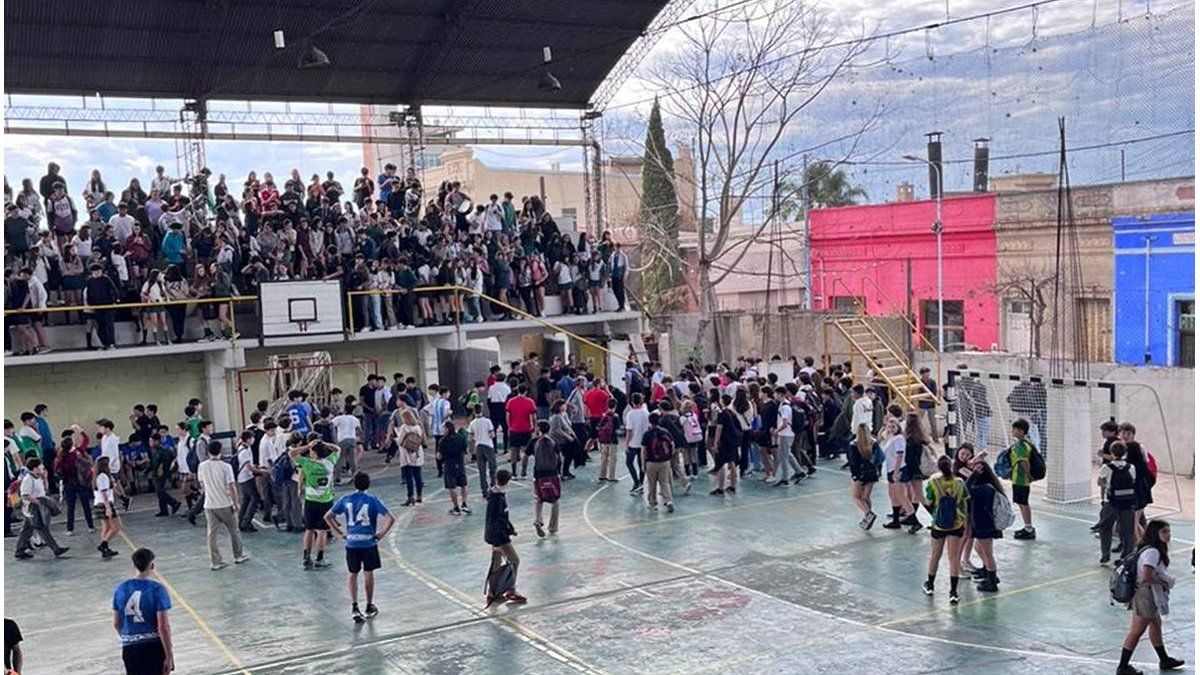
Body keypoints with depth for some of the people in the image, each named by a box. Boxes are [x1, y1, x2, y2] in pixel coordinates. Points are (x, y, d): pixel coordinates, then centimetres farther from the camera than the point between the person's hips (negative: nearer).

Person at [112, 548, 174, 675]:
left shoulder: (121, 589, 1)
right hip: (154, 646, -4)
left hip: (130, 648, 4)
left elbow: (116, 624, 11)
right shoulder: (157, 590, -14)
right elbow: (163, 627, -17)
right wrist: (169, 656, -12)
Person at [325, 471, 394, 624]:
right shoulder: (372, 500, -6)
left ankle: (354, 607, 1)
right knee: (368, 573, 13)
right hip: (369, 542, -2)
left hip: (351, 543, 2)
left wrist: (339, 533, 8)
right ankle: (369, 606, 23)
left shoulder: (346, 499, 2)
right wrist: (382, 533, -1)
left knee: (353, 574, 12)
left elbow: (328, 517, 6)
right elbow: (390, 519, -11)